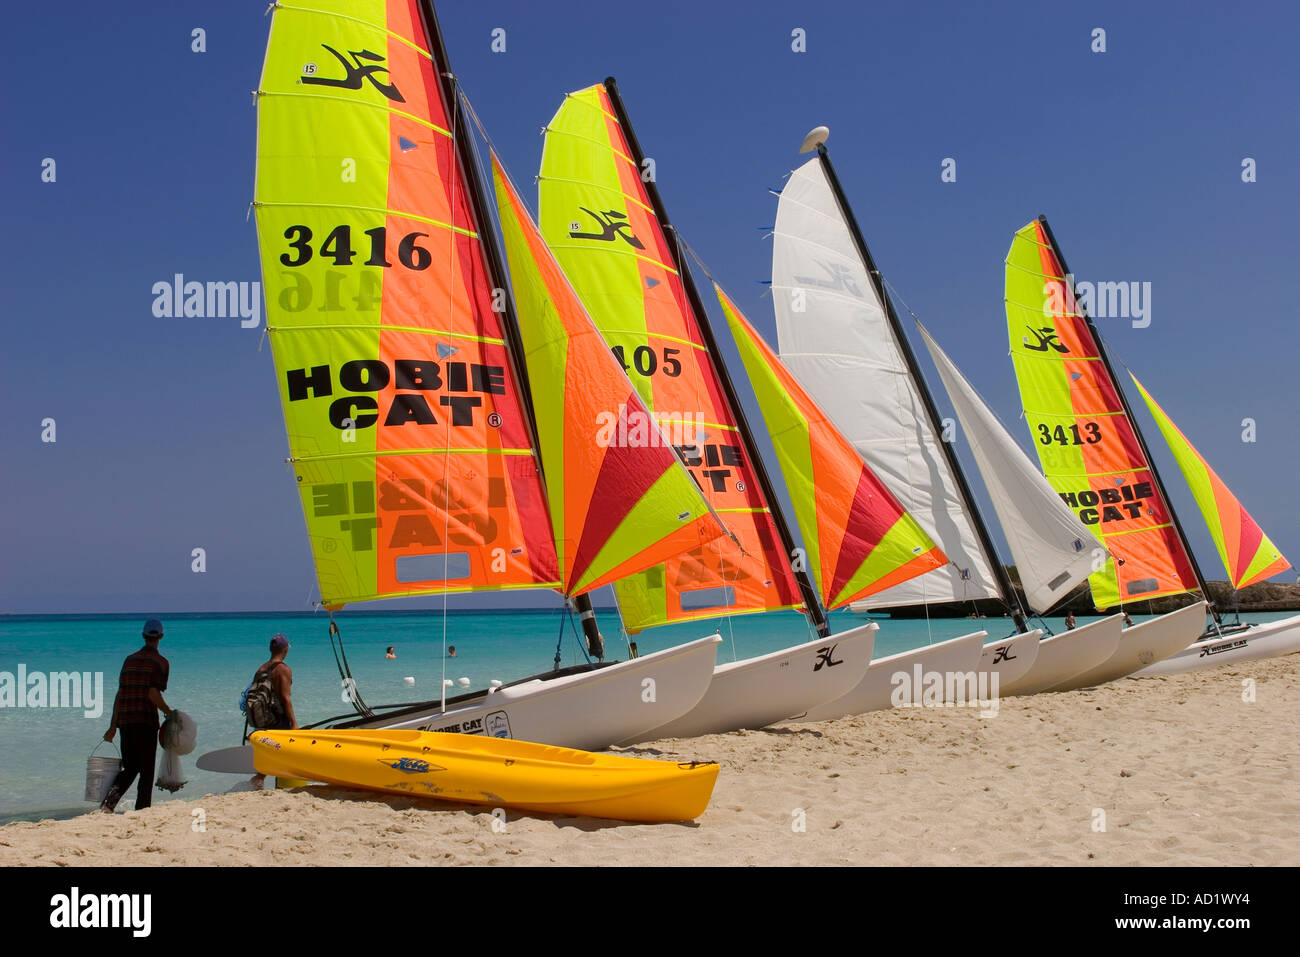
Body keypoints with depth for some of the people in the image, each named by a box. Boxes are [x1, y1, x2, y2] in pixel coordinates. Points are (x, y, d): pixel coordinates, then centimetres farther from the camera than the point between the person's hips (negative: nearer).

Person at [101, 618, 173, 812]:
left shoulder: (129, 660, 12)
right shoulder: (161, 662, -4)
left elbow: (120, 694, 10)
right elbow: (153, 694, -15)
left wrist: (113, 726, 12)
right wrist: (170, 713, -1)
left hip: (125, 721, 5)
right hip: (146, 721, -5)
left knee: (129, 768, 14)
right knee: (146, 771, 5)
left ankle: (109, 801, -7)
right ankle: (142, 812, 5)